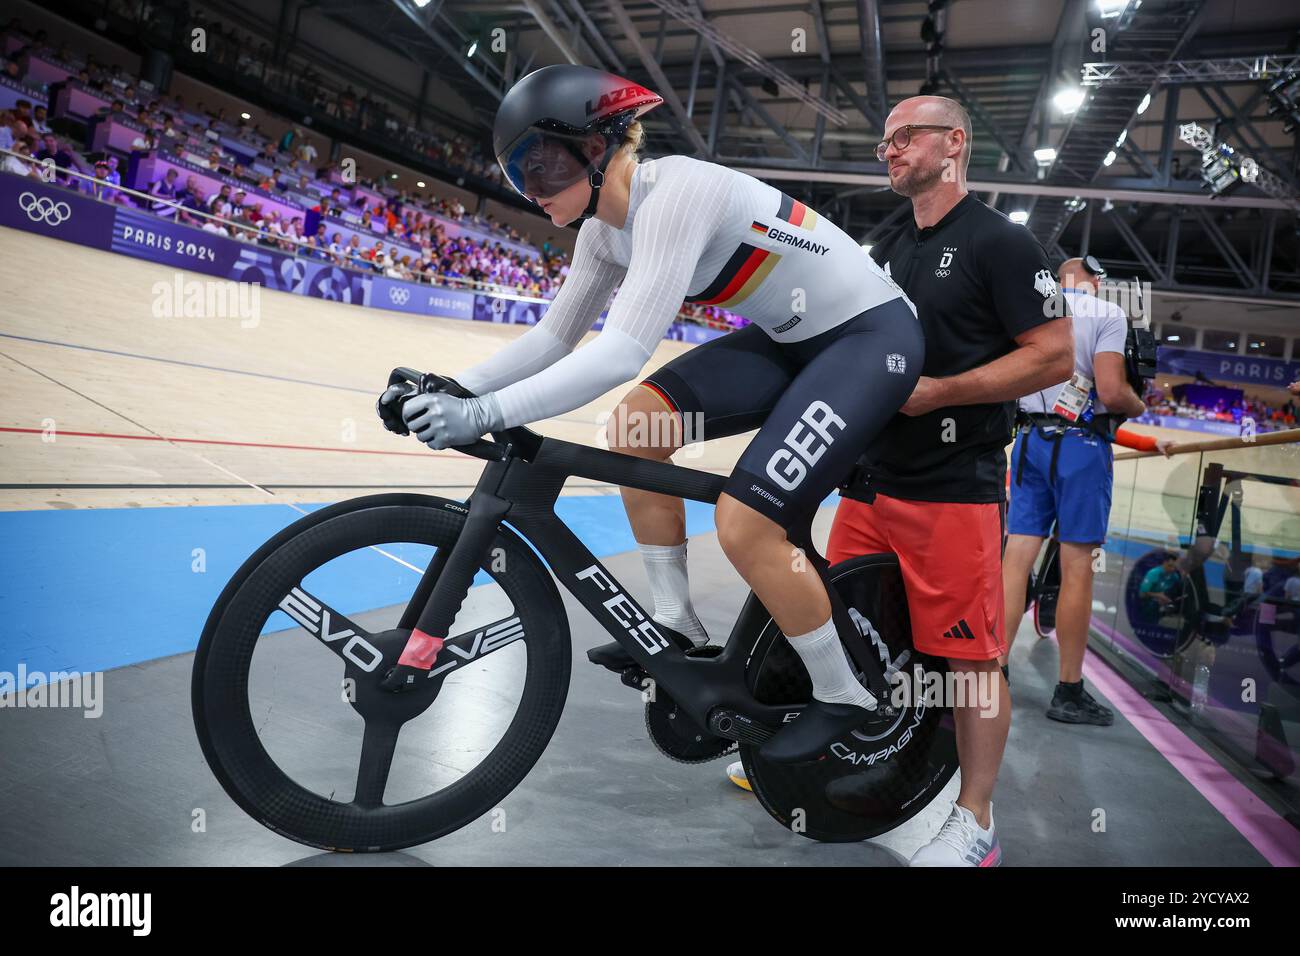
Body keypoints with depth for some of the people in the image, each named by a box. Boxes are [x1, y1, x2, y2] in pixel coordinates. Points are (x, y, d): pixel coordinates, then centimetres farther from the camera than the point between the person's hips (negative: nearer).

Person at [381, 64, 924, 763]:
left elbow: (625, 351, -35)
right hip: (792, 338, 9)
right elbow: (555, 336, 6)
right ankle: (676, 624, 8)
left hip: (871, 334, -8)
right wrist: (451, 388, -4)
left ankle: (842, 698, 5)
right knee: (637, 424, -5)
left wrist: (487, 413, -38)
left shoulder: (674, 193, -26)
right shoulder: (605, 228, 2)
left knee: (745, 526, -18)